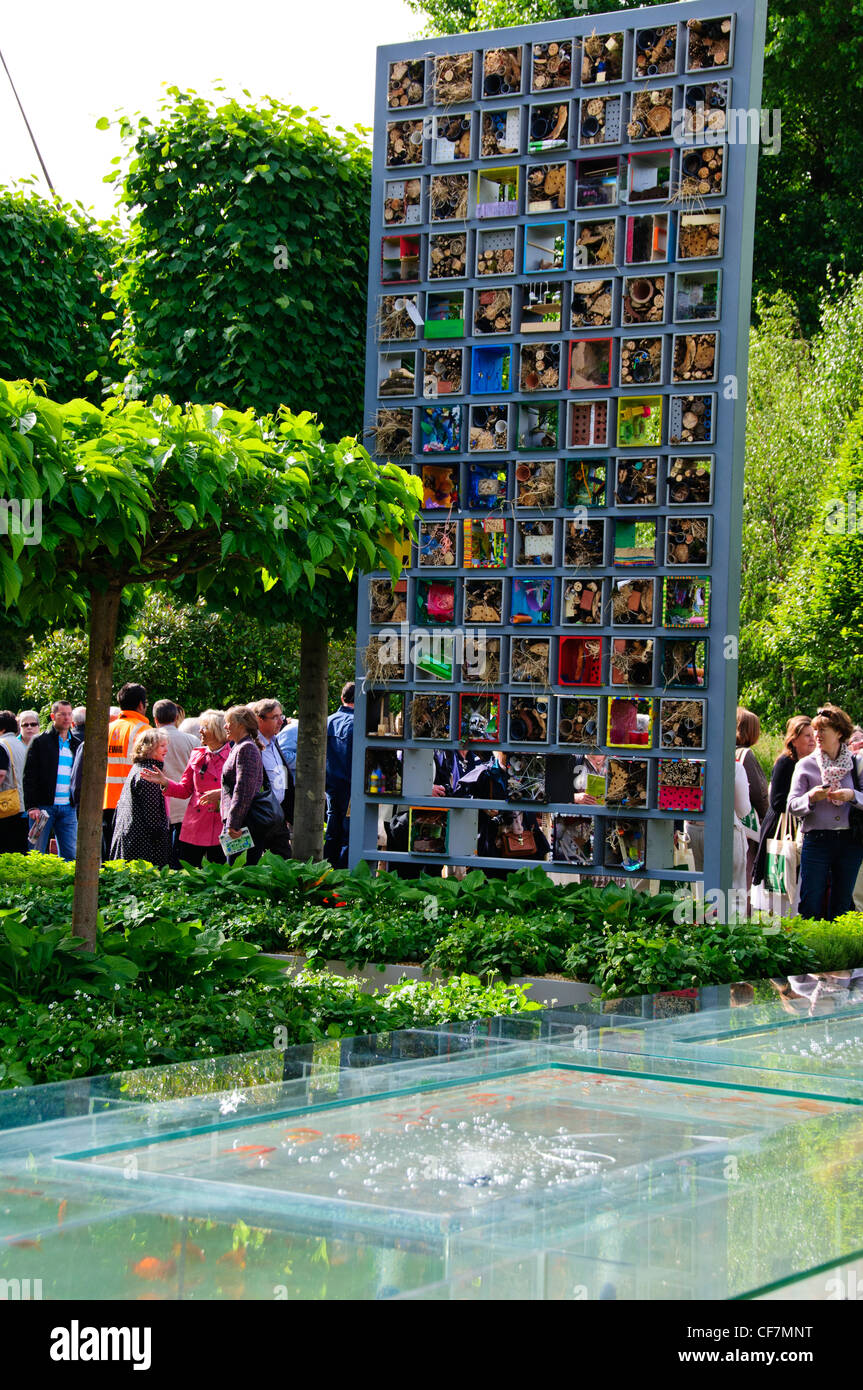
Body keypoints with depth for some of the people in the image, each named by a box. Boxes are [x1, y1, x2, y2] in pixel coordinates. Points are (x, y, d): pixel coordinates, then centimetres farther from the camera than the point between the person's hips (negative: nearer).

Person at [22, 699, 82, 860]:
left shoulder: (77, 744, 15)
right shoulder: (39, 741, 2)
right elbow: (29, 776, -2)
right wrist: (32, 806, -10)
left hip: (68, 808, 4)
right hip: (43, 806, -4)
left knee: (70, 855, 0)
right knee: (37, 854, -1)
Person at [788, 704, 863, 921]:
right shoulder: (806, 765, 5)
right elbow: (792, 806, 1)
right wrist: (811, 797, -18)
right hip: (816, 841, -1)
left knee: (841, 905, 7)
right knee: (810, 905, -6)